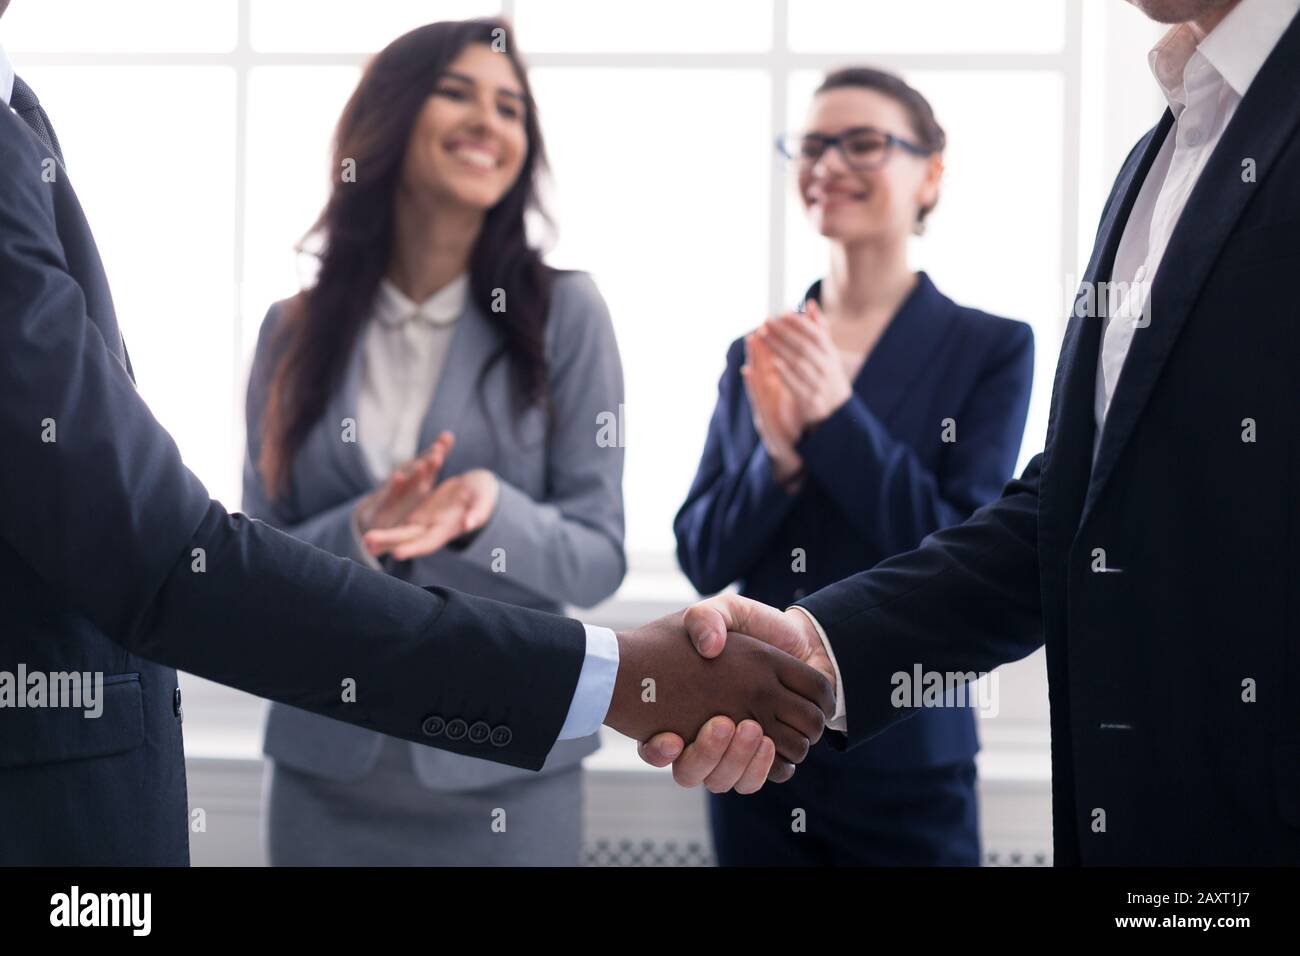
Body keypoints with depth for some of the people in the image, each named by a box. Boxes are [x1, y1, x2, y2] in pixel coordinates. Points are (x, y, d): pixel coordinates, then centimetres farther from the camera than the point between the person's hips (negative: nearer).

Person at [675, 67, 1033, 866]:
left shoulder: (992, 348, -5)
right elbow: (704, 558, 2)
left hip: (906, 759, -3)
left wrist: (838, 418, -20)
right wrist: (778, 456, -16)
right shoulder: (757, 354, 6)